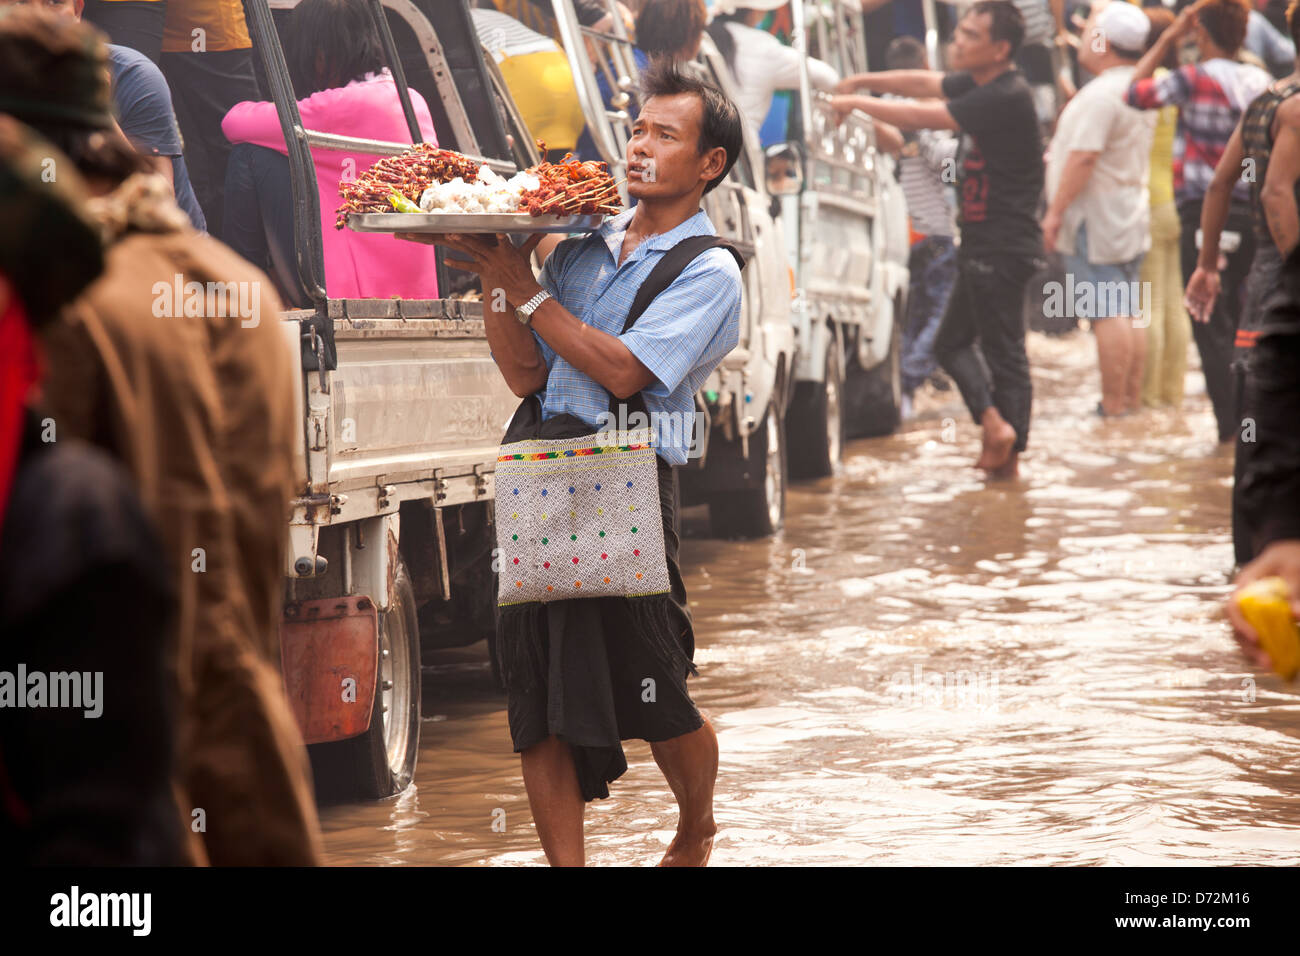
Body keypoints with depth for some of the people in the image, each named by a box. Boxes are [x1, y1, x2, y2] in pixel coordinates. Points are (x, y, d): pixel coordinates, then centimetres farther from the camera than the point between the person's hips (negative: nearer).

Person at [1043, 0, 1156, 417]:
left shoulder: (1101, 94, -19)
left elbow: (1083, 156, -23)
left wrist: (1055, 211, -18)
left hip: (1096, 221, -10)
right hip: (1131, 216, 10)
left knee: (1107, 314, -10)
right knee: (1130, 310, 11)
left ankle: (1113, 408, -10)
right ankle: (1132, 401, 14)